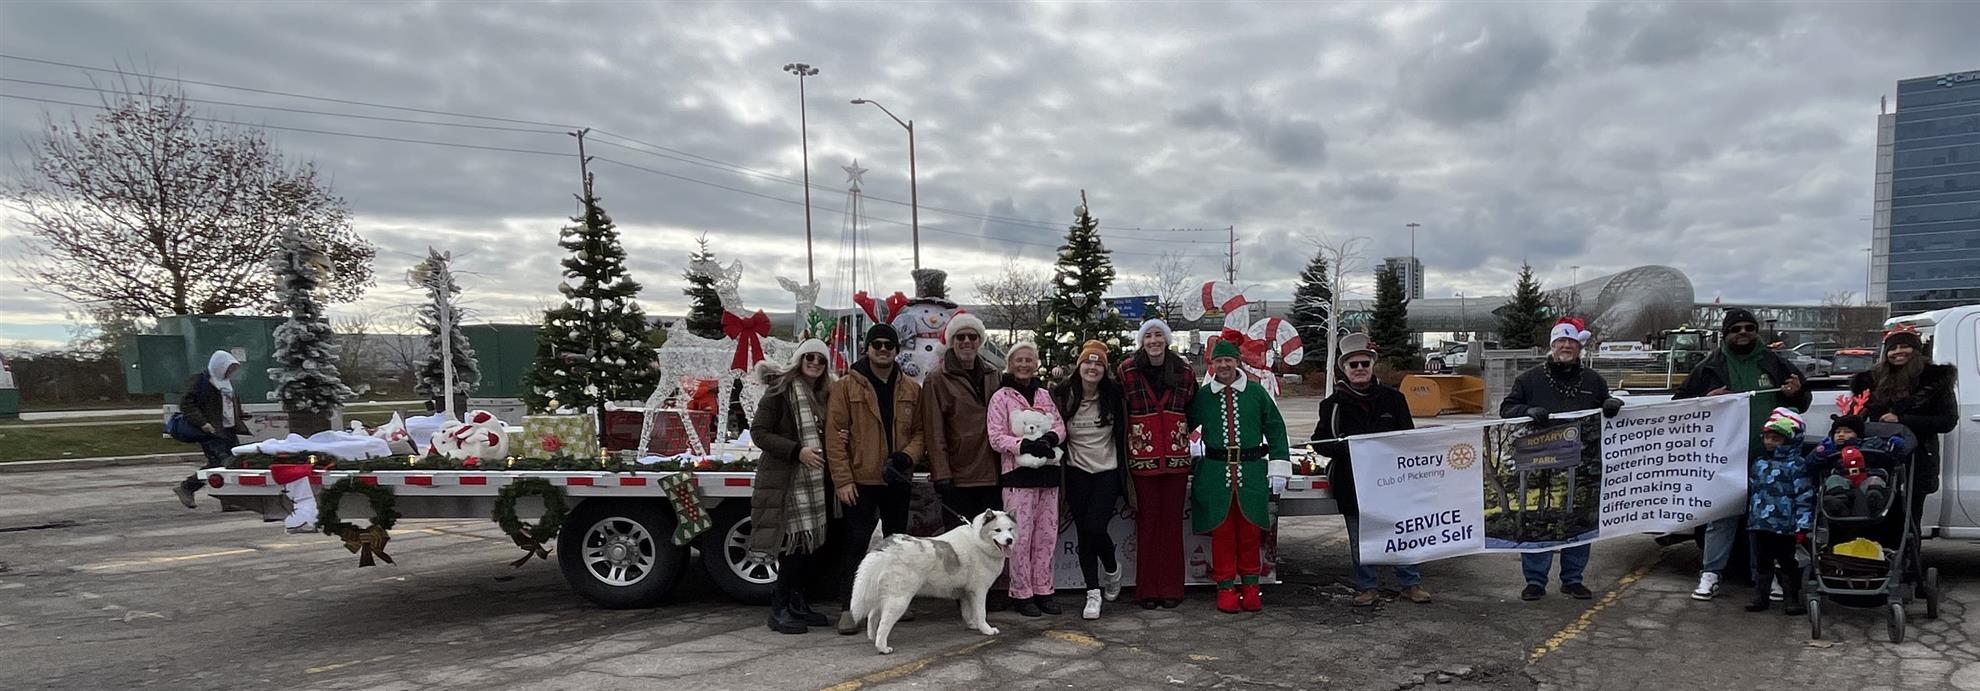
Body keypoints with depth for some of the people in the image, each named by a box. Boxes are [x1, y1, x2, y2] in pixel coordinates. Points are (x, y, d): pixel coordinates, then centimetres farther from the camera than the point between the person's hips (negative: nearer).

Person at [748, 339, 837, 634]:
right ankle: (779, 609, 1)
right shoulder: (781, 390, -7)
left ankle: (797, 602, 22)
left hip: (816, 480, 7)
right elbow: (759, 432, -11)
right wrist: (797, 451, -19)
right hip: (787, 480, -7)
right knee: (797, 542, -10)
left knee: (815, 543, 8)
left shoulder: (823, 394, 16)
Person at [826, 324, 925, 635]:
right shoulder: (846, 387, -5)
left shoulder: (912, 390, 6)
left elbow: (919, 430, 9)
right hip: (861, 480, -4)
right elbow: (835, 435, -8)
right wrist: (842, 480, -14)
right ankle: (850, 607, 6)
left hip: (898, 481, 5)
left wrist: (907, 456, -11)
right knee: (856, 543, -3)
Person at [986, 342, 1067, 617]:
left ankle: (1043, 590, 17)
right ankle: (1021, 593, 6)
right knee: (1021, 535, -4)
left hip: (1048, 470, 5)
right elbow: (996, 438, -6)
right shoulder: (1001, 397, -1)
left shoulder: (1044, 395, 14)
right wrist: (1025, 444, -20)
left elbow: (1060, 424, 12)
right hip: (1018, 472, -5)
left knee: (1047, 534, 7)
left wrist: (1050, 437, -10)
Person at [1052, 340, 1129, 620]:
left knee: (1095, 528, -12)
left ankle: (1112, 568, 19)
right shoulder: (1064, 396, -3)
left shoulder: (1114, 395, -4)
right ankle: (1093, 593, 12)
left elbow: (1124, 431, 5)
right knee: (1083, 533, 2)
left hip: (1107, 471, -1)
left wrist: (1124, 467, 3)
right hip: (1077, 472, 2)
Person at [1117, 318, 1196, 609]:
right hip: (1142, 456, -2)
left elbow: (1193, 410, 17)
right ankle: (1147, 589, 11)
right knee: (1147, 521, 2)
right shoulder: (1127, 371, -3)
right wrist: (1136, 433, 4)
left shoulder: (1184, 371, 4)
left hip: (1176, 456, 2)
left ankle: (1171, 588, 15)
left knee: (1172, 521, 6)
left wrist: (1179, 432, 9)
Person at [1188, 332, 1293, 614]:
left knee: (1250, 531, 7)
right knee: (1222, 532, 4)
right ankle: (1226, 588, 14)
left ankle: (1250, 586, 20)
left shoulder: (1256, 392, 2)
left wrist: (1279, 468, 0)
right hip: (1215, 472, 0)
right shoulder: (1202, 395, 3)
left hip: (1252, 472, 0)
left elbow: (1275, 430, 4)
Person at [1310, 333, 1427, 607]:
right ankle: (1367, 587, 21)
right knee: (1360, 538, 7)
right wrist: (1346, 447, -16)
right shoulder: (1333, 404, 2)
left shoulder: (1393, 398, 5)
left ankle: (1411, 583, 23)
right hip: (1352, 483, -1)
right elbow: (1319, 442, 2)